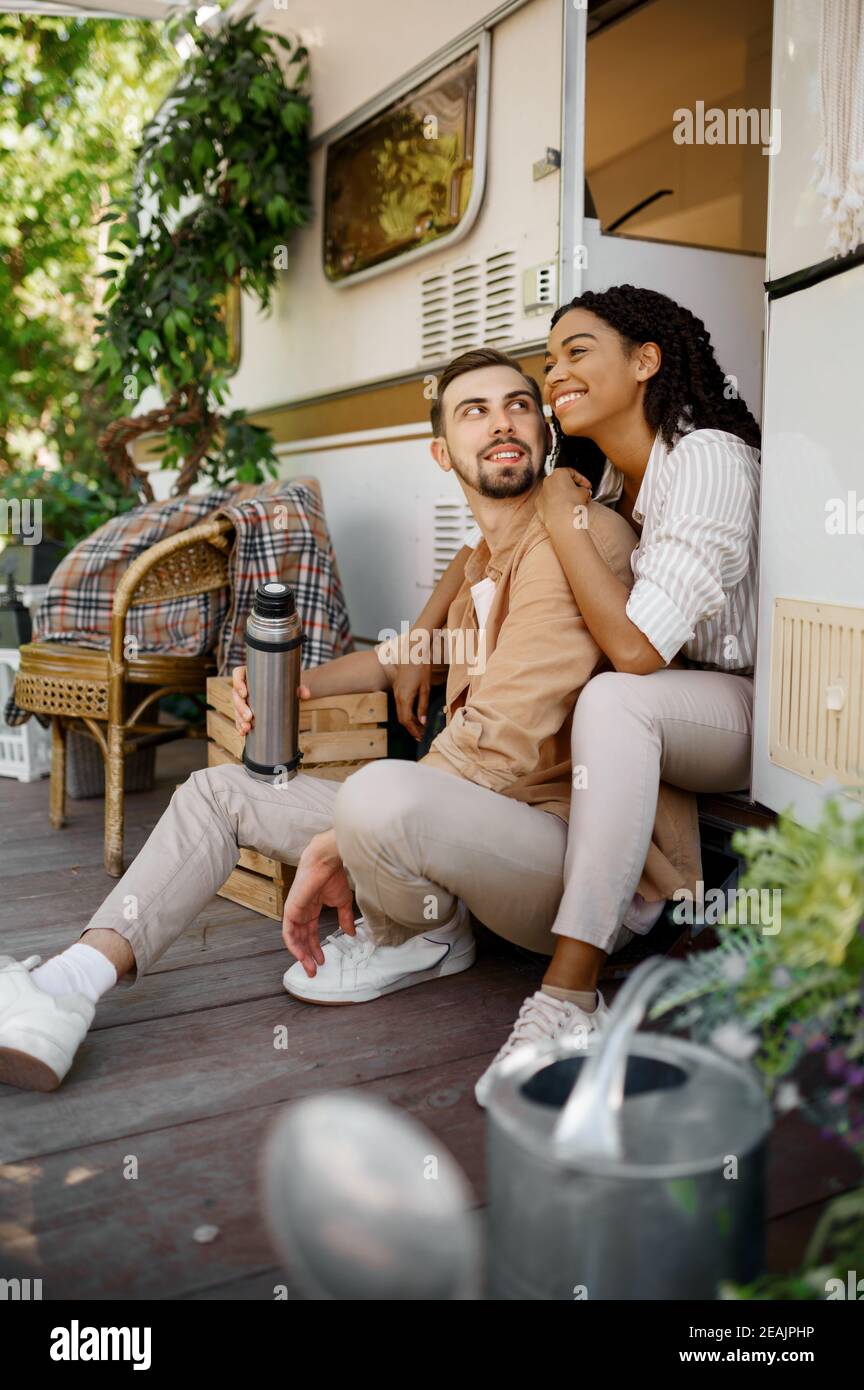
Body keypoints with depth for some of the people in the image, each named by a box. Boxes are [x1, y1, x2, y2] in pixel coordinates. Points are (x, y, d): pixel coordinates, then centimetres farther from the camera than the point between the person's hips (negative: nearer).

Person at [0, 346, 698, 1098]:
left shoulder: (579, 534, -15)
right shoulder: (481, 564, 16)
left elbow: (506, 744, -25)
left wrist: (336, 848, -20)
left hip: (556, 839, -9)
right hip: (466, 825, 9)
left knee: (382, 790, -40)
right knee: (220, 789, 9)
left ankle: (423, 938, -5)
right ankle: (62, 992, -9)